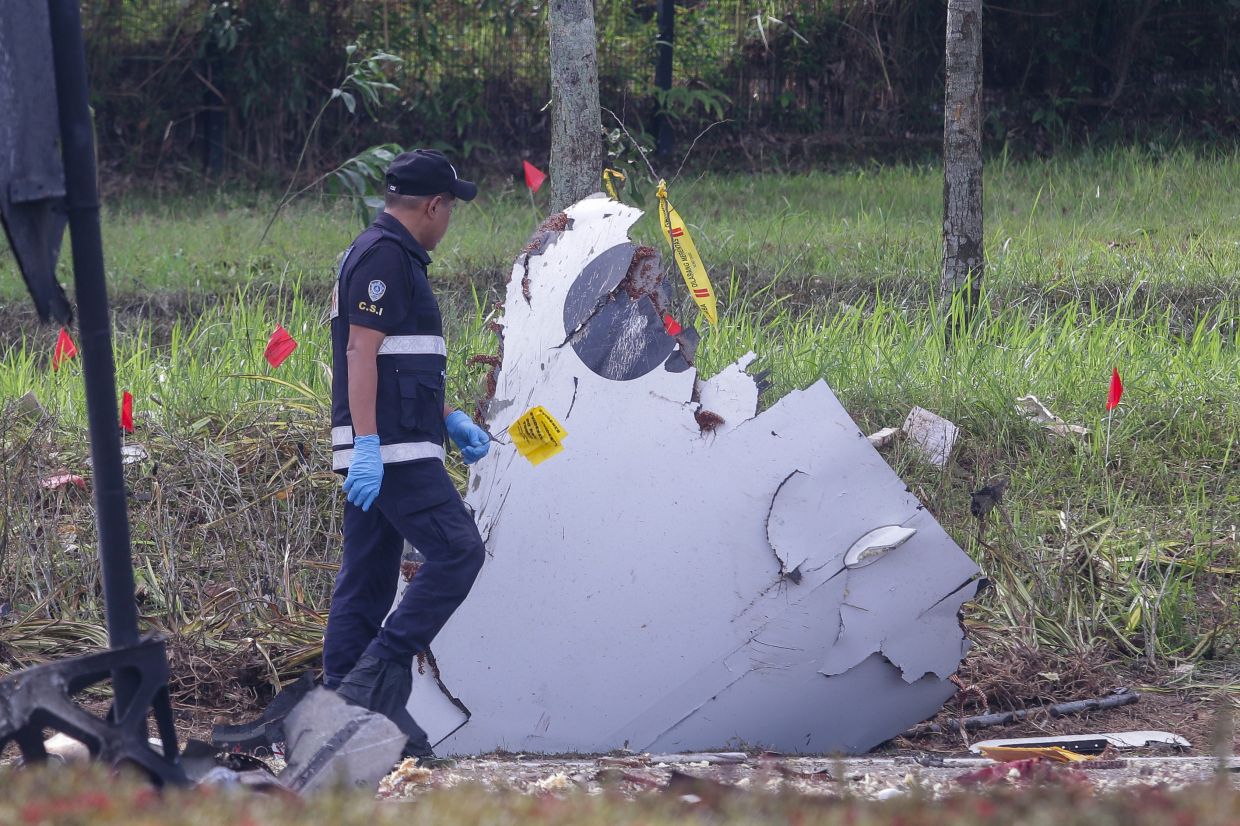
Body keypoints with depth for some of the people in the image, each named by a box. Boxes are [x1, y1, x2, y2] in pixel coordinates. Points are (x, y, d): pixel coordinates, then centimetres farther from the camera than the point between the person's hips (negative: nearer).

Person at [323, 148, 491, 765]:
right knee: (456, 550, -13)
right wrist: (367, 444, -24)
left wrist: (449, 421, 25)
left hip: (377, 451, 11)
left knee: (367, 576, 8)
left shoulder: (384, 254, 22)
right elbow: (361, 351, -19)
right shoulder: (386, 256, -11)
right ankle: (378, 674, -15)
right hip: (389, 449, -11)